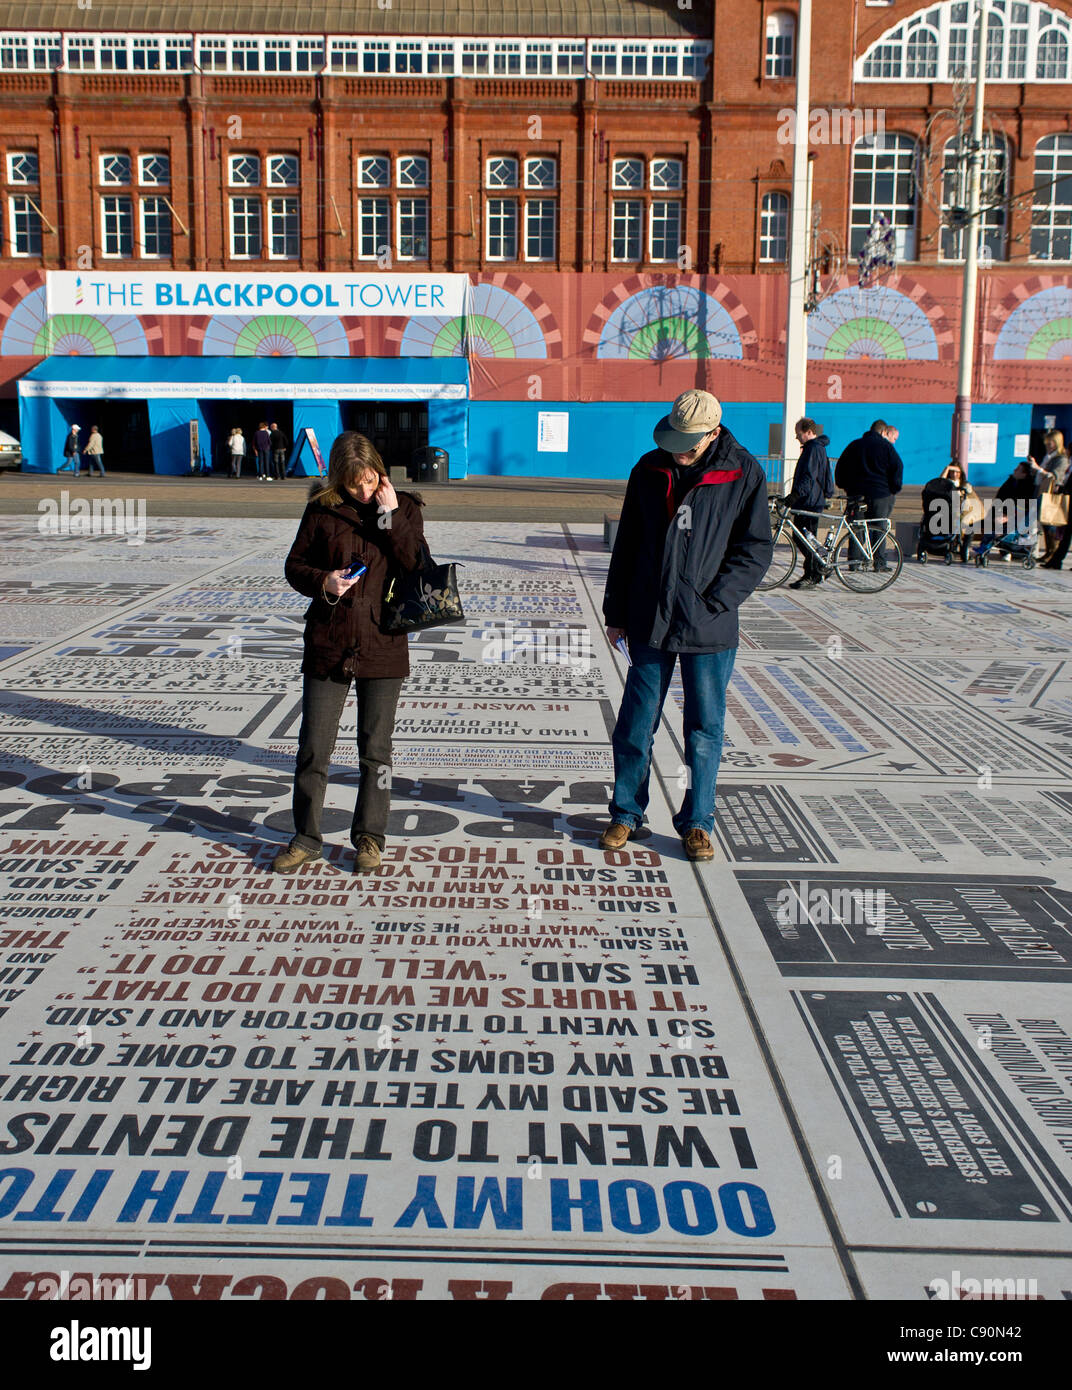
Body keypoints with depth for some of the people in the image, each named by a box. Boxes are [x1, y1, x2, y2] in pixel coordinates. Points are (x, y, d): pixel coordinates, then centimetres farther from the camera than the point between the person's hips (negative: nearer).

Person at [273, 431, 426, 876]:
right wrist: (323, 583, -14)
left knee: (376, 748, 8)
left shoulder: (403, 507, 1)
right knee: (313, 747, 4)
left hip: (382, 644, 0)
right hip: (327, 644, 1)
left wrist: (391, 516, -16)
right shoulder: (322, 508, 1)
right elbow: (294, 566, 6)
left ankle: (369, 838, 21)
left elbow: (419, 568, -11)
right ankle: (306, 838, 20)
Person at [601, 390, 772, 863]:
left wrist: (714, 603, -12)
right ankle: (626, 814, 24)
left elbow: (756, 550, -2)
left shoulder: (743, 475, -4)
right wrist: (617, 613, 10)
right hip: (649, 625, 2)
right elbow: (627, 545, 11)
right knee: (635, 725, 8)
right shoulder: (650, 470, 5)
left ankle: (697, 823, 20)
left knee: (705, 730, 7)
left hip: (709, 630, -2)